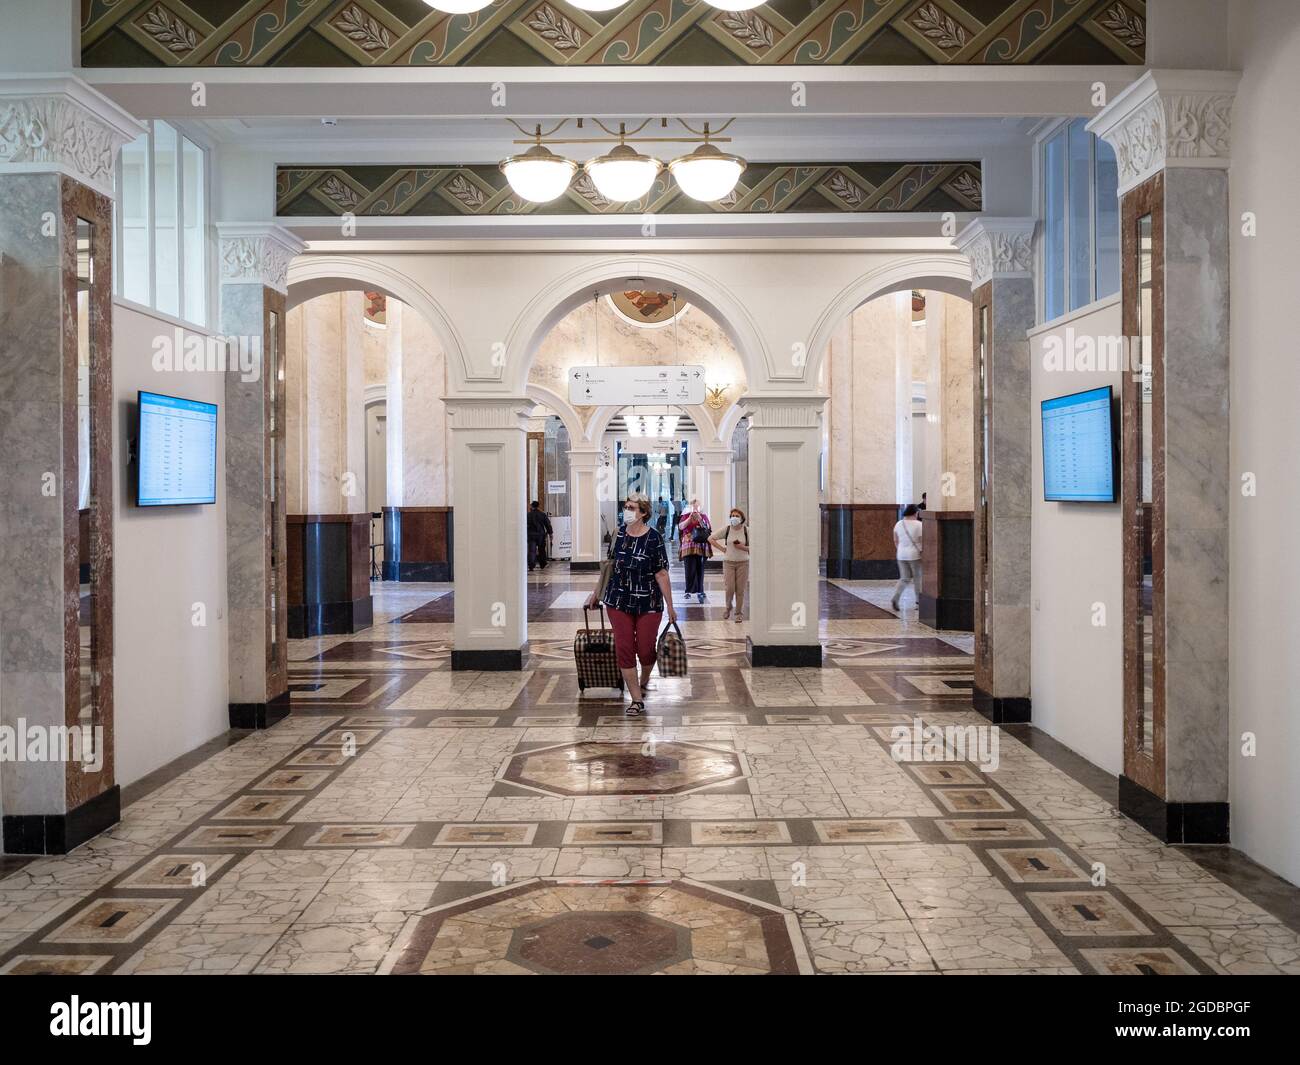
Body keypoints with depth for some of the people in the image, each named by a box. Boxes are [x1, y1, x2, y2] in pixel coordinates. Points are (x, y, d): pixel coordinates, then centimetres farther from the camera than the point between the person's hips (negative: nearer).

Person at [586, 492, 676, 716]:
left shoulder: (653, 538, -10)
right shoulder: (618, 534, 1)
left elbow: (661, 574, -9)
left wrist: (670, 606, -8)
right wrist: (596, 593, 17)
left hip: (648, 604, -3)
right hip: (619, 602, 3)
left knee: (645, 650, 4)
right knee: (624, 649, 0)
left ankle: (643, 682, 37)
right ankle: (637, 700, 9)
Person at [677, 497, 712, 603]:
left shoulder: (704, 516, 10)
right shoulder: (686, 516, 9)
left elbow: (708, 529, -1)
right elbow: (680, 527, -7)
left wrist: (700, 520, -14)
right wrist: (690, 518, -17)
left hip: (701, 547, 1)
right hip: (688, 547, -1)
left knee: (700, 569, 2)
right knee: (690, 569, -7)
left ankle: (699, 591, 9)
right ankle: (690, 590, 0)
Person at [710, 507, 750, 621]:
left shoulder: (747, 530, -2)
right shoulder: (726, 530, -1)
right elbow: (711, 539, 8)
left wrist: (743, 547, -15)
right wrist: (722, 548, 1)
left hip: (743, 562, 0)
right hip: (728, 562, 0)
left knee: (740, 589, 1)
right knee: (729, 588, -5)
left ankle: (739, 613, 14)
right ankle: (728, 607, 23)